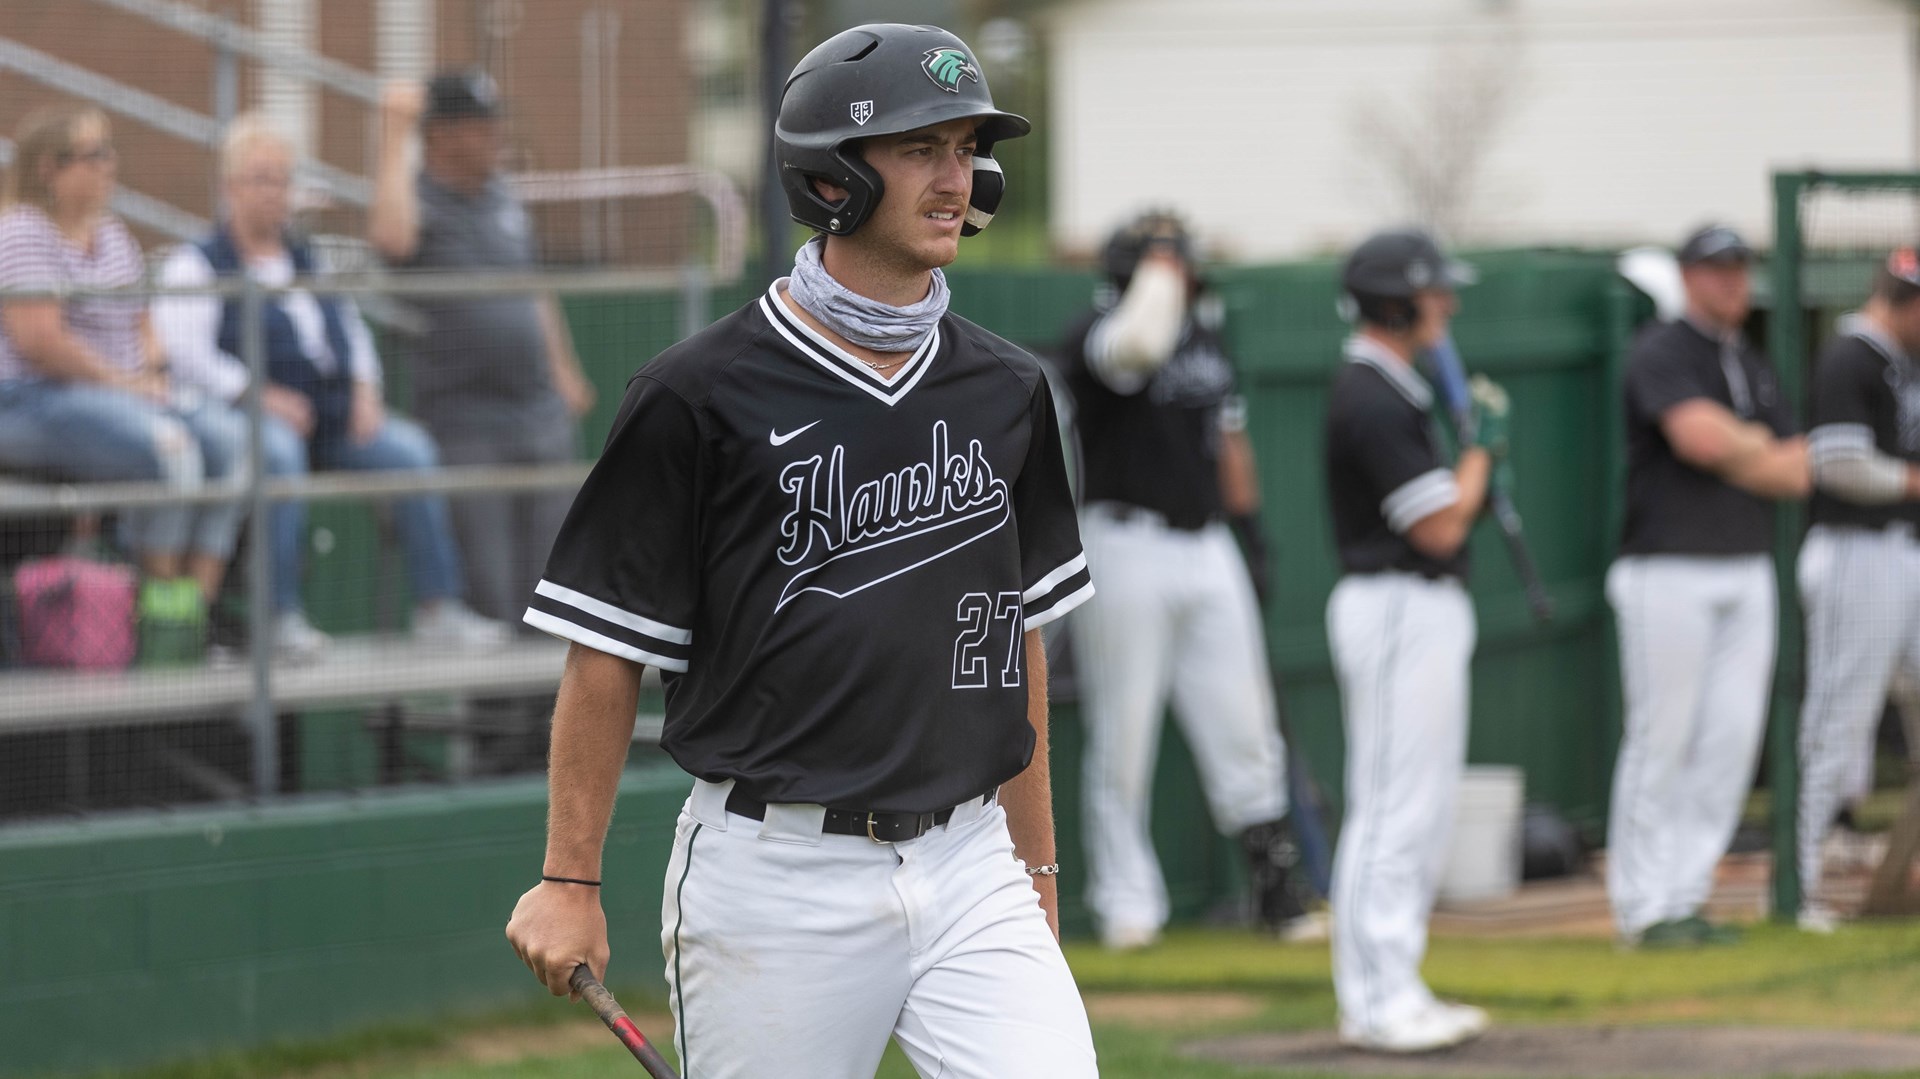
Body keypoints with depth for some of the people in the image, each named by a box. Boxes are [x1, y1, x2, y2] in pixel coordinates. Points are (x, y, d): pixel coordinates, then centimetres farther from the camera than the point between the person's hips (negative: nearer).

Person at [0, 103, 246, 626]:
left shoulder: (112, 235, 19)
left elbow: (140, 324, 25)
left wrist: (153, 373, 3)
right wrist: (121, 382, -15)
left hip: (126, 394, 9)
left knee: (227, 436, -14)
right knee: (164, 444, -32)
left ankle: (202, 594, -20)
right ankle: (162, 606, -25)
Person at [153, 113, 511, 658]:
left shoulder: (308, 260, 25)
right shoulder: (196, 265, 4)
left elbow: (352, 329, 27)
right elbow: (183, 353, -9)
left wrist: (364, 389, 6)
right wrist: (259, 394, -18)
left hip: (333, 412, 6)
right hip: (252, 413, -6)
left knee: (410, 448, -17)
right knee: (279, 453, -39)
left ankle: (438, 607, -16)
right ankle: (282, 618, -39)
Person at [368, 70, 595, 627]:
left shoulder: (502, 199, 16)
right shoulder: (420, 200, -7)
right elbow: (391, 236, -32)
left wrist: (562, 371, 23)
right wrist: (395, 136, -25)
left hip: (542, 415, 7)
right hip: (465, 428, -7)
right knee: (487, 592, -8)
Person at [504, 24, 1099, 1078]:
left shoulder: (1004, 390, 10)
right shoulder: (701, 395, -6)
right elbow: (608, 650, -4)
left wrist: (1035, 862, 20)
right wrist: (569, 881, -5)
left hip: (964, 863, 4)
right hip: (776, 876, -4)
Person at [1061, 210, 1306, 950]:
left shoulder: (1206, 336, 13)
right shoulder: (1096, 336, -10)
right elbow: (1140, 342, -35)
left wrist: (1251, 531, 17)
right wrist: (1159, 262, -21)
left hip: (1206, 548, 6)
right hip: (1127, 548, -6)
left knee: (1242, 723, 6)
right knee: (1123, 732, -1)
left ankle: (1274, 878, 13)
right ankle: (1126, 901, 6)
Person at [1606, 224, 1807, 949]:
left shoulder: (1756, 368, 18)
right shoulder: (1662, 355, -5)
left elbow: (1797, 472, 10)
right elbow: (1699, 437, -22)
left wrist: (1732, 449, -7)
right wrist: (1760, 445, -3)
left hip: (1747, 575, 7)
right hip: (1668, 574, -7)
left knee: (1732, 738, 2)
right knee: (1661, 739, -7)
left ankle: (1686, 898, 8)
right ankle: (1643, 909, -2)